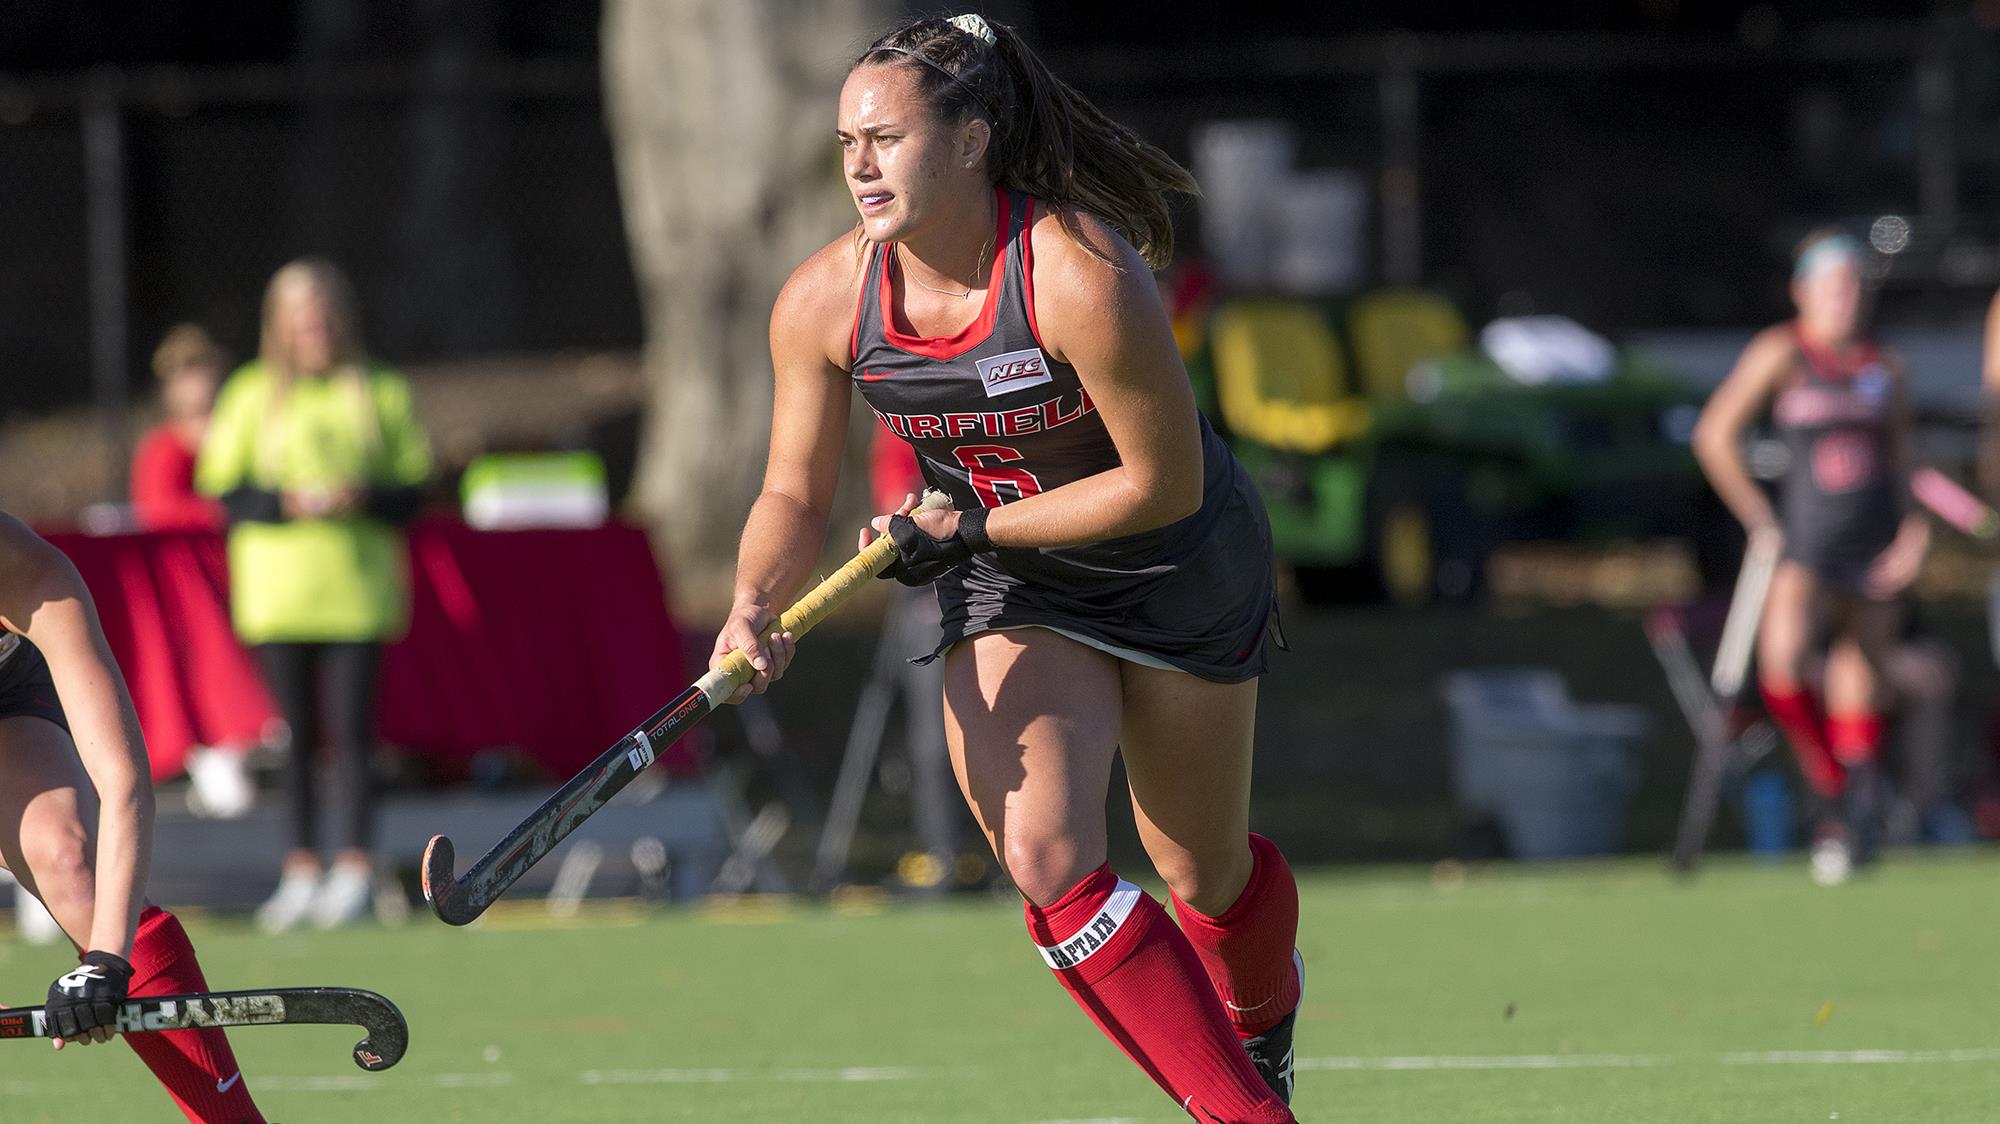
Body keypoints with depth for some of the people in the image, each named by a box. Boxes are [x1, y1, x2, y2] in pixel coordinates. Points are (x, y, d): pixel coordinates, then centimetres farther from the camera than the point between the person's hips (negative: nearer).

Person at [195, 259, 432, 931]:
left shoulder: (382, 395, 5)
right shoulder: (252, 395, 5)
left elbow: (412, 491, 5)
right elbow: (222, 488, 2)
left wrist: (364, 498, -15)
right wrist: (286, 502, -15)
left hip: (358, 590, -1)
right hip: (276, 590, 1)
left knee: (350, 727, -5)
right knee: (293, 732, 3)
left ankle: (354, 871, -2)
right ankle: (302, 870, 8)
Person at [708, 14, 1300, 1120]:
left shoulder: (1081, 276, -32)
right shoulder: (823, 302, -16)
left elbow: (1165, 483, -24)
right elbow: (797, 493, -5)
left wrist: (976, 529, -25)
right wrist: (755, 606, -25)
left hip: (1176, 570, -3)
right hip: (1012, 593, 3)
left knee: (1205, 876, 11)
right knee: (1044, 858, -19)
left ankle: (1265, 1017, 49)